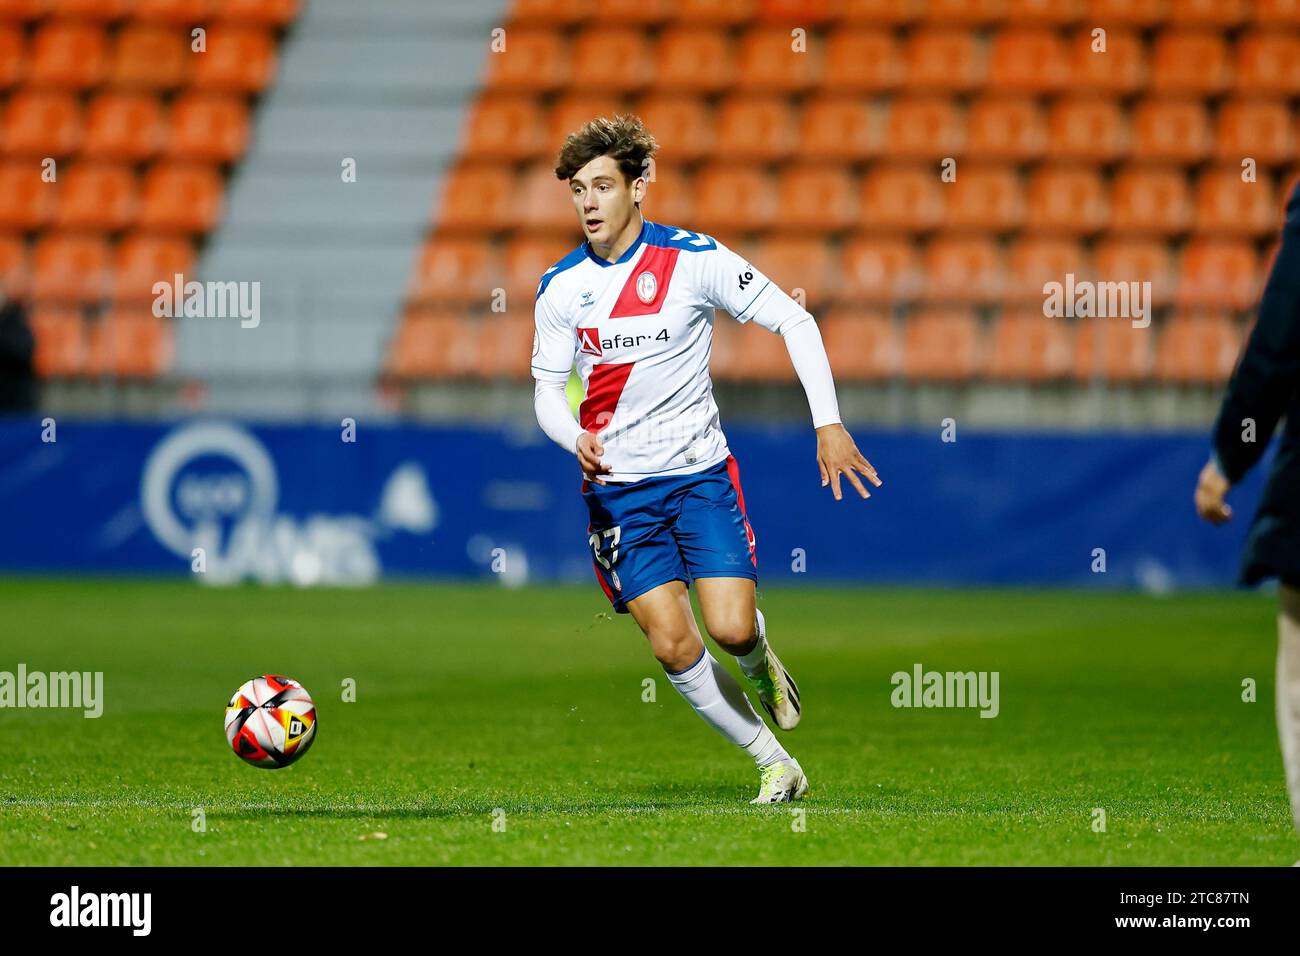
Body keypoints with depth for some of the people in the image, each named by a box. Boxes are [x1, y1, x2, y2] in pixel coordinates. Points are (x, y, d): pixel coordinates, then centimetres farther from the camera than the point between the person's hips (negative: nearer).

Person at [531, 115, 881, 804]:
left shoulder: (694, 258, -9)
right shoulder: (560, 288, -1)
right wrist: (577, 440, -19)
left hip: (700, 471, -2)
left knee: (730, 627, -16)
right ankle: (775, 765, 7)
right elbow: (548, 390, 4)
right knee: (673, 645, -8)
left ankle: (760, 662, 22)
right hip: (616, 488, 2)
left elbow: (794, 321, -5)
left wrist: (829, 424, -12)